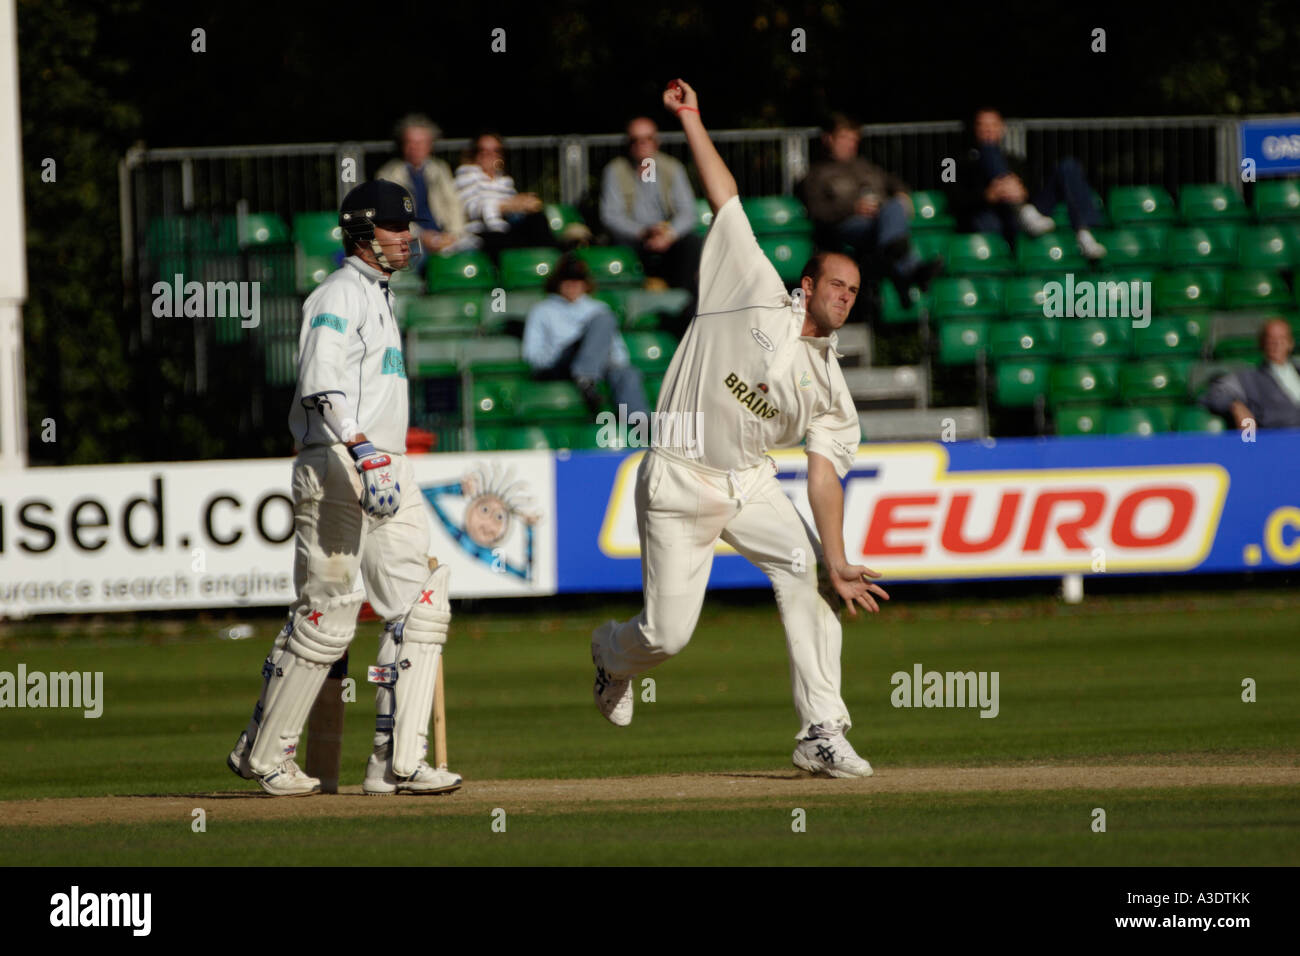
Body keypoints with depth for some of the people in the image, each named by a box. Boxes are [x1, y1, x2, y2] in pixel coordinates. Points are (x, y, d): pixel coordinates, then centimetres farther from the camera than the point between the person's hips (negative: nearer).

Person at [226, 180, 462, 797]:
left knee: (418, 609, -1)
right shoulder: (340, 295, -8)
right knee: (326, 618, -7)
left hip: (386, 472, 10)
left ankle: (397, 761, -3)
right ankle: (262, 754, 4)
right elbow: (321, 383, -22)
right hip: (337, 467, -10)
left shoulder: (377, 297, 22)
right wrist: (361, 448, -34)